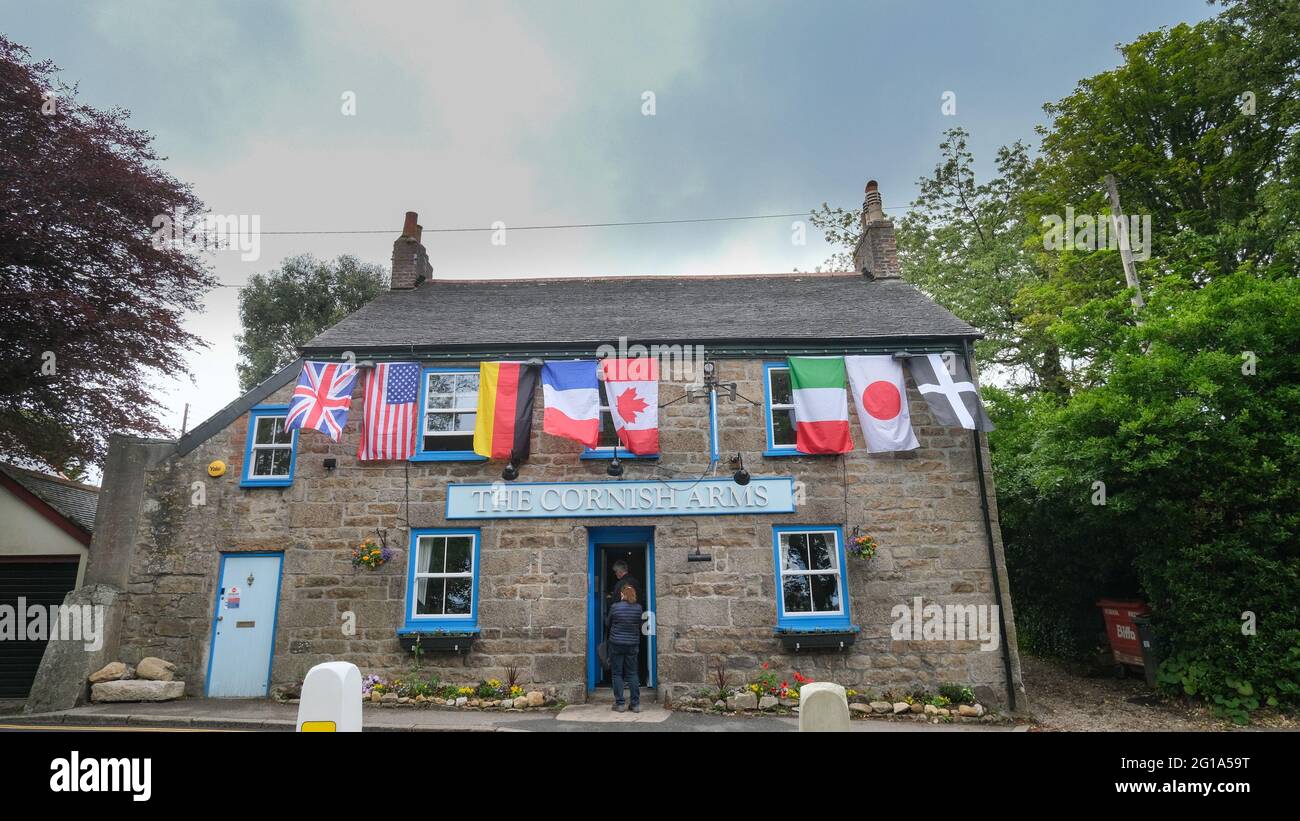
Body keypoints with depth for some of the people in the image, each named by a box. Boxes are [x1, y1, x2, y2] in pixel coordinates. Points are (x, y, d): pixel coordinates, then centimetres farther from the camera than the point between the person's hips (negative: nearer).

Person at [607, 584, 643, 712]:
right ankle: (635, 704, 9)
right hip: (633, 644, 2)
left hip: (616, 644, -2)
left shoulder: (615, 607, -9)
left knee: (617, 674, 7)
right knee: (632, 674, 9)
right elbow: (640, 626, 10)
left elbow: (608, 623, 5)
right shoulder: (638, 608, -2)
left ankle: (619, 704, 8)